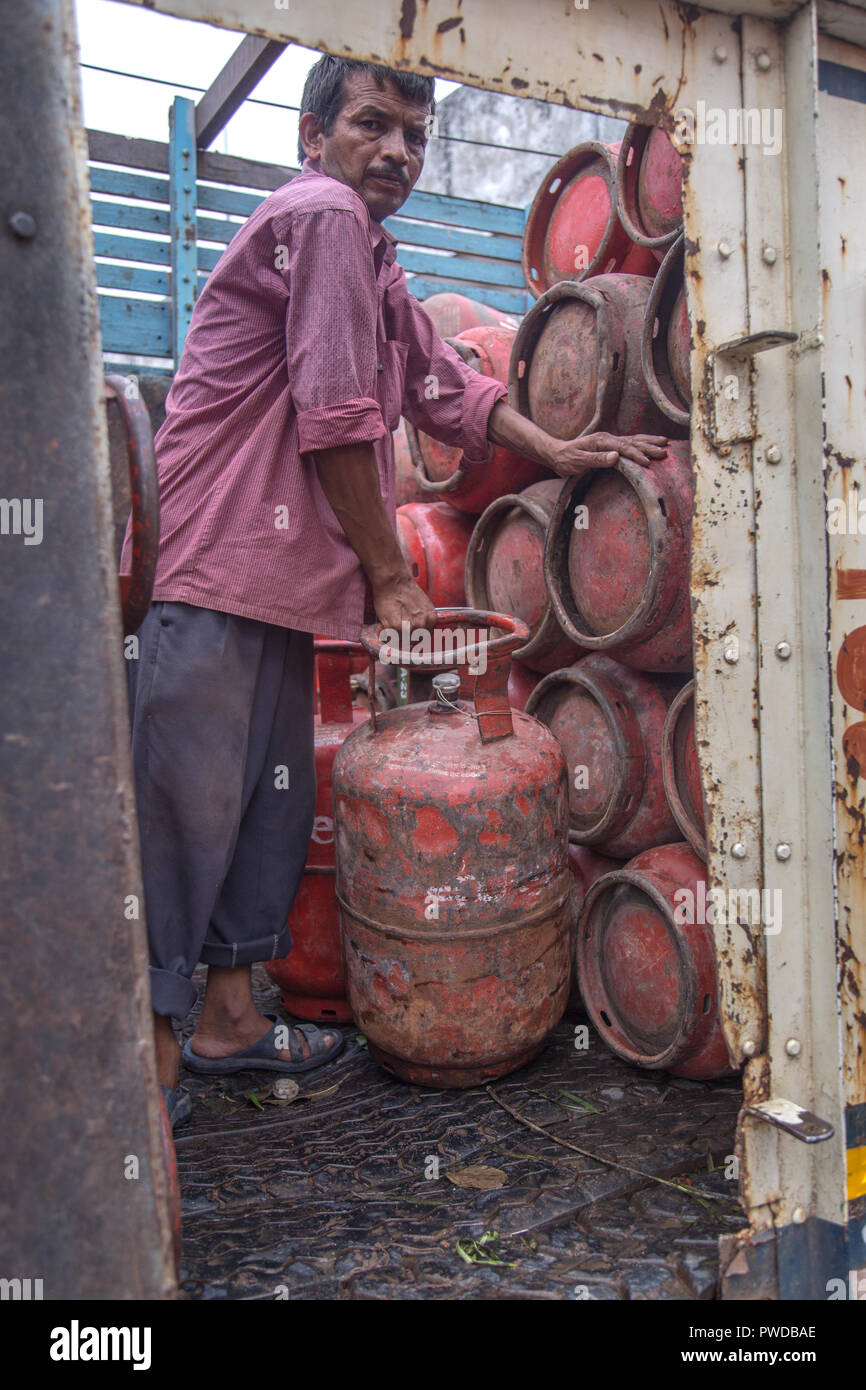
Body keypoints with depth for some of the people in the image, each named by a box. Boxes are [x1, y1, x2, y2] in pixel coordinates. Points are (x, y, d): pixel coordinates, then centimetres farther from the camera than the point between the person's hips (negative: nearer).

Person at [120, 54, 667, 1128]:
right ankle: (152, 1049, 4)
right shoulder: (319, 213, -6)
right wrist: (389, 577, -8)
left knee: (272, 800, 12)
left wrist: (559, 452, 14)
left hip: (279, 577, 10)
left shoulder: (370, 259, 25)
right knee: (187, 807, -7)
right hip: (218, 567, -10)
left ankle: (229, 1017, 25)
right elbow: (338, 418, -14)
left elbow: (446, 388, 26)